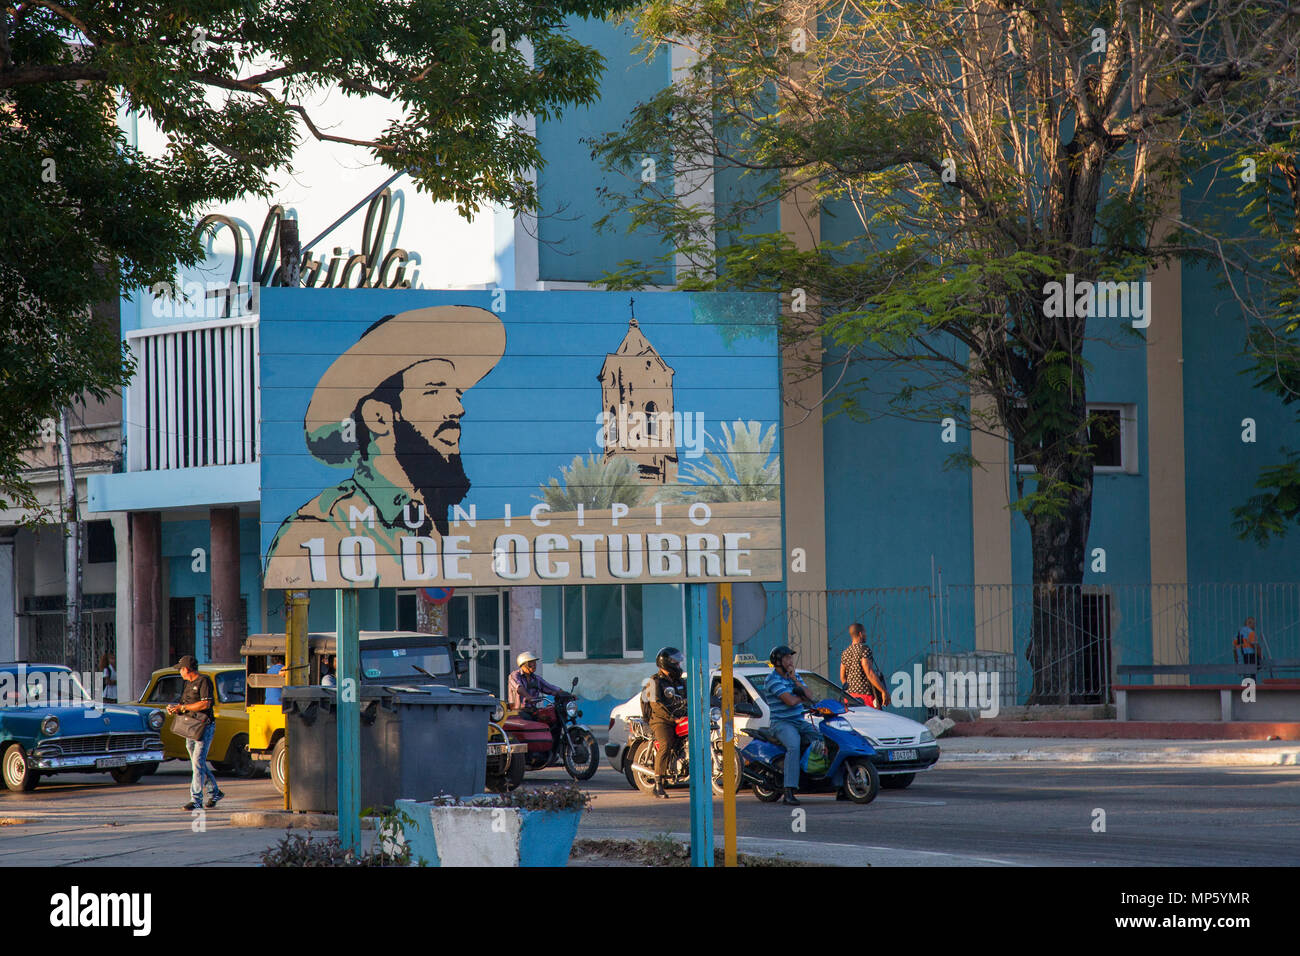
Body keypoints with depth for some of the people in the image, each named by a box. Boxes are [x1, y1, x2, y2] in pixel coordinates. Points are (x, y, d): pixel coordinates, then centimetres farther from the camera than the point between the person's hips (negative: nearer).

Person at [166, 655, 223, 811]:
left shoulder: (204, 681, -10)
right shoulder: (188, 683, 16)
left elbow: (205, 704, -20)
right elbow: (183, 703, 20)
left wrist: (183, 707, -18)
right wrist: (174, 708, -2)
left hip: (205, 727, -9)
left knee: (198, 762, -13)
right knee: (199, 764, 14)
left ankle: (196, 799, -14)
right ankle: (215, 792, 28)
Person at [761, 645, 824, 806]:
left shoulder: (795, 676, 16)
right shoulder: (773, 680, -11)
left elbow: (809, 697, 6)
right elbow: (790, 701, -21)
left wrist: (795, 680, -4)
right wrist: (802, 697, 0)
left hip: (799, 721, 7)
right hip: (782, 723, -7)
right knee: (794, 746, -34)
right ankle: (789, 793, -38)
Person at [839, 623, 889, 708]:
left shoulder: (845, 653, 13)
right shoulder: (864, 649, -11)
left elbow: (842, 677, 18)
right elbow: (869, 673, -19)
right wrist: (884, 691, -17)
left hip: (851, 694, 8)